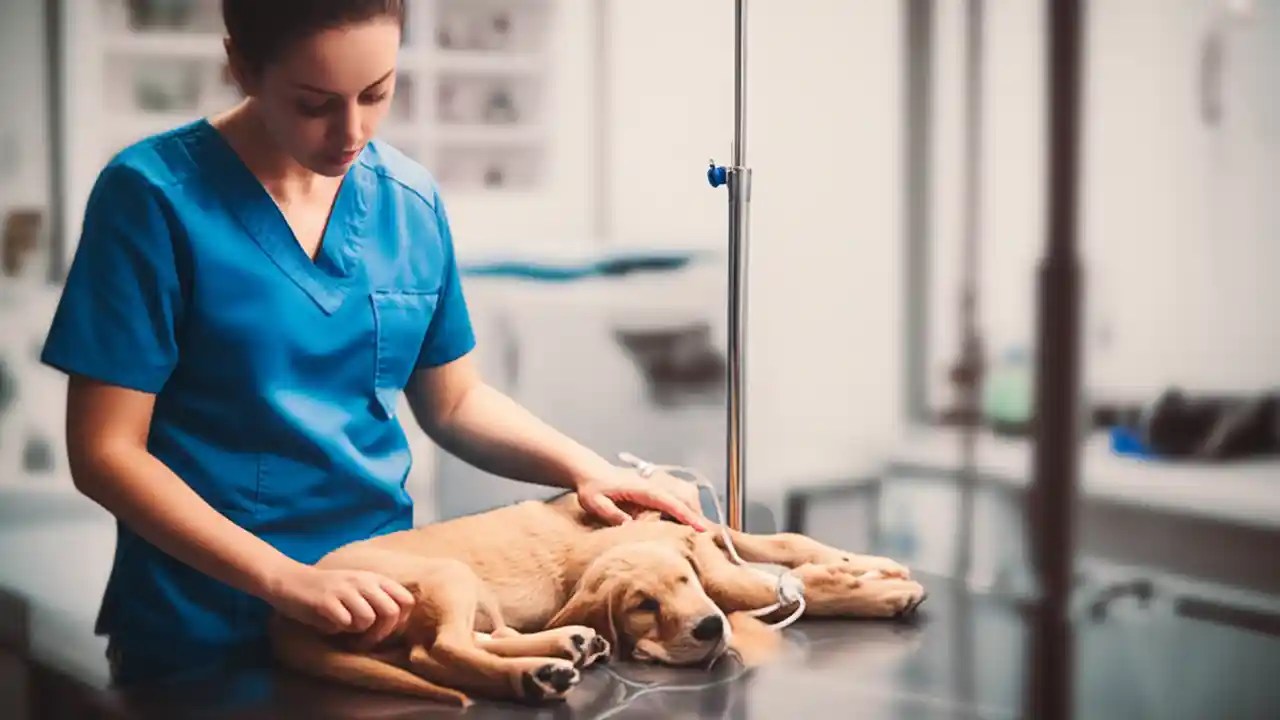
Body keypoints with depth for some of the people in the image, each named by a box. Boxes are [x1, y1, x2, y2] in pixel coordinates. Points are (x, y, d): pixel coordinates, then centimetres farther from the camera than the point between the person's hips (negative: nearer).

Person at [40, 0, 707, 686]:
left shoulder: (413, 202, 0)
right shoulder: (155, 194, -14)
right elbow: (106, 451, -14)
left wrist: (583, 468, -5)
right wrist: (284, 578, -23)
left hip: (380, 607, 4)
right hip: (202, 632, -4)